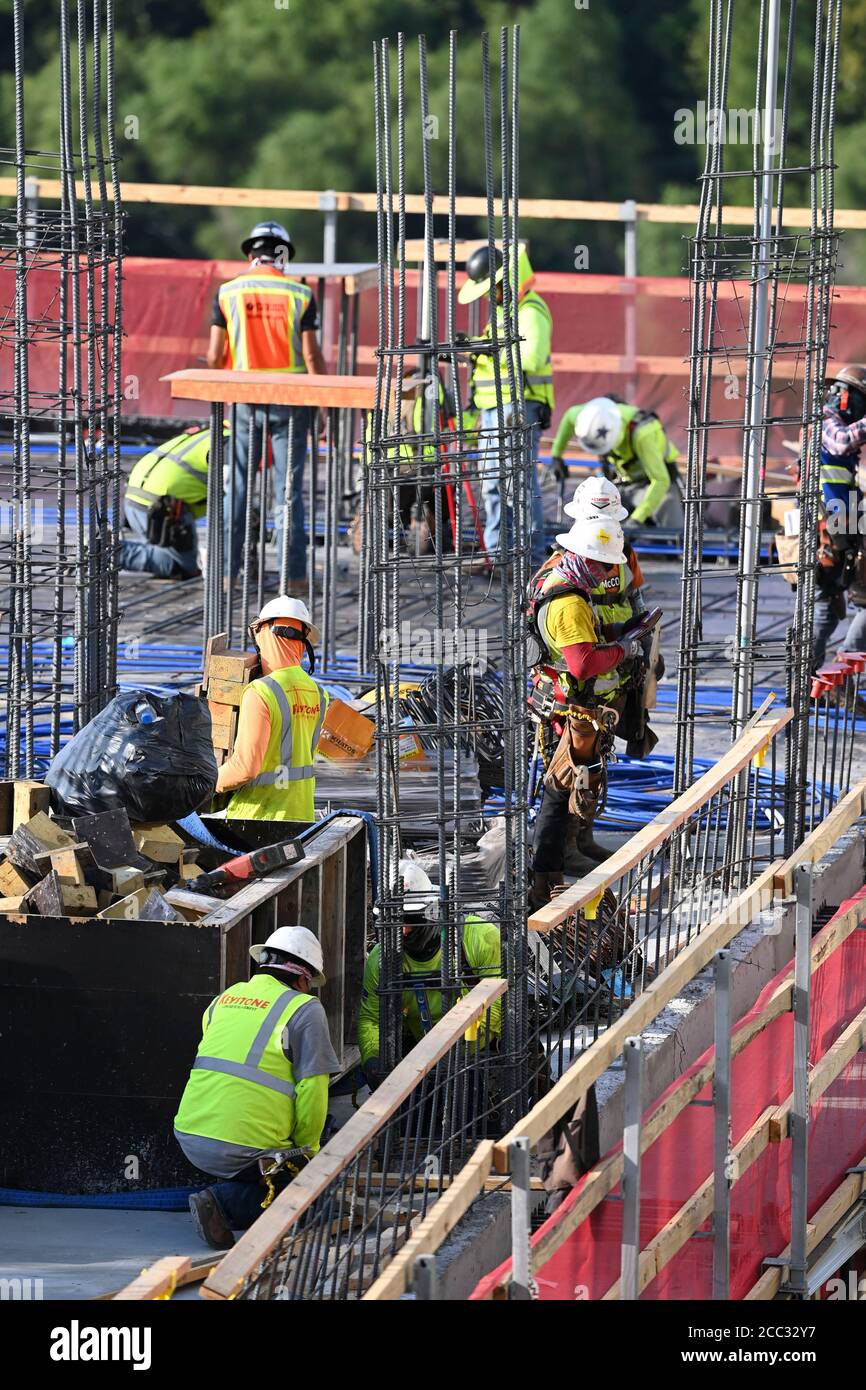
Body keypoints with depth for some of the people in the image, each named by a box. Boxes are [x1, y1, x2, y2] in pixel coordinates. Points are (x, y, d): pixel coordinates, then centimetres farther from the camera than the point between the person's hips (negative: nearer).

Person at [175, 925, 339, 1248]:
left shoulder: (224, 999, 17)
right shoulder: (305, 1010, -1)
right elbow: (312, 1088, -6)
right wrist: (308, 1147, 9)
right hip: (244, 1147, -8)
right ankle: (224, 1201, -10)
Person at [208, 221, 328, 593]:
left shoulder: (228, 293, 0)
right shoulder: (299, 294, -3)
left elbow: (214, 356, 0)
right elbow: (312, 355, -6)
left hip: (245, 400, 1)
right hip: (290, 400, -1)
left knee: (236, 488, 10)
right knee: (288, 489, 2)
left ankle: (227, 568, 11)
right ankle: (294, 573, 0)